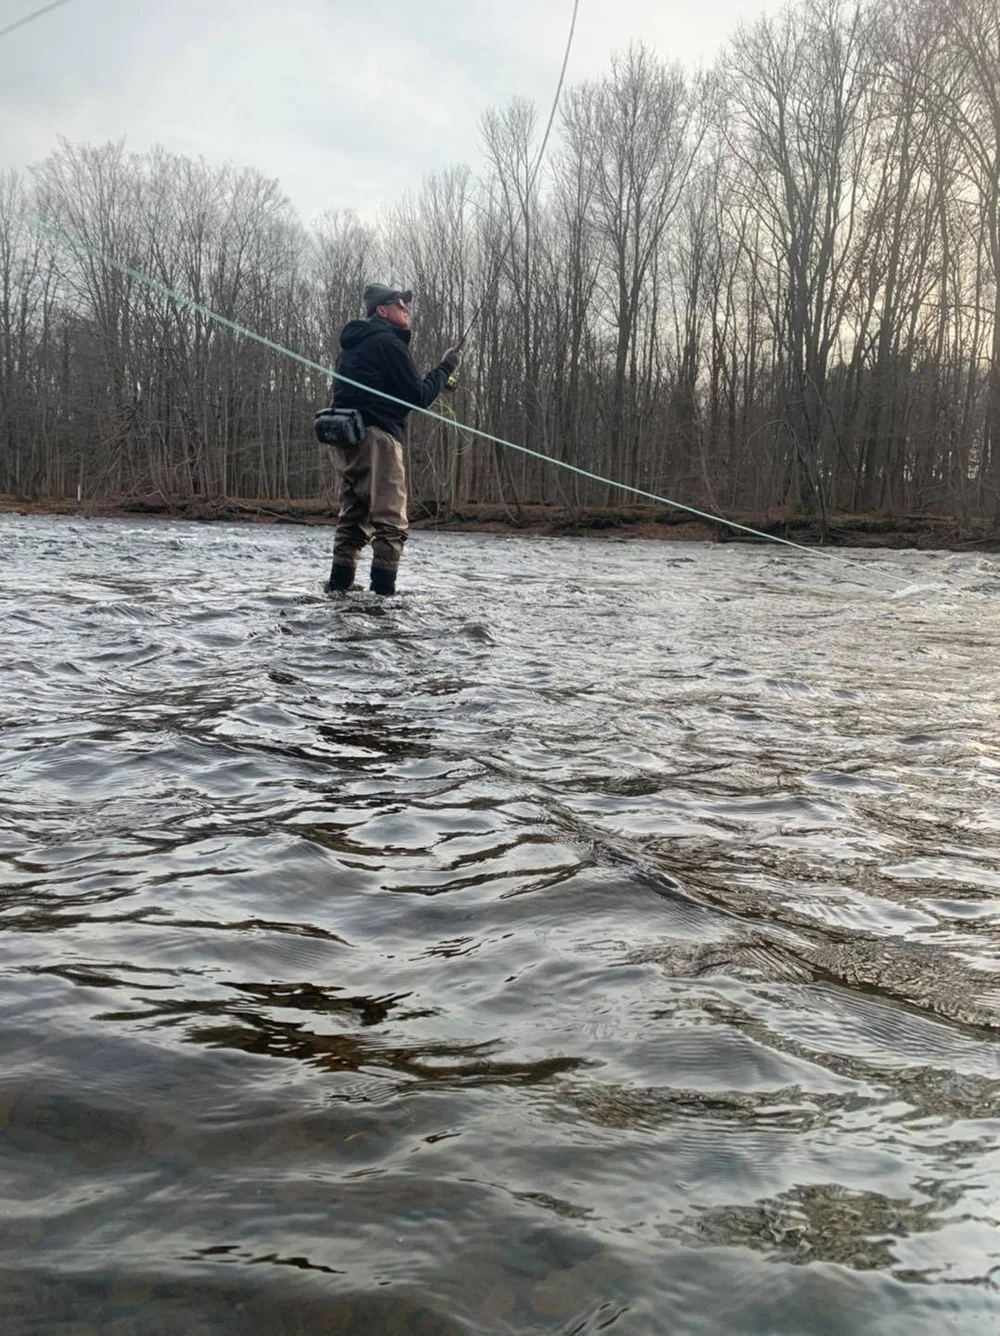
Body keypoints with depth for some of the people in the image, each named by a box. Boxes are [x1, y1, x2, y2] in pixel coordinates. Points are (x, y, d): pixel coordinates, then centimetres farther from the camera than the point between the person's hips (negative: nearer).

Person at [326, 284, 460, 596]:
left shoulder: (352, 345, 21)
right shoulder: (388, 342, -6)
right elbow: (418, 397, -8)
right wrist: (445, 368, 3)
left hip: (346, 437, 9)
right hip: (376, 437, -9)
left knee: (353, 517, 12)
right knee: (391, 521, -9)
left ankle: (339, 587, 8)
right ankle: (383, 591, -16)